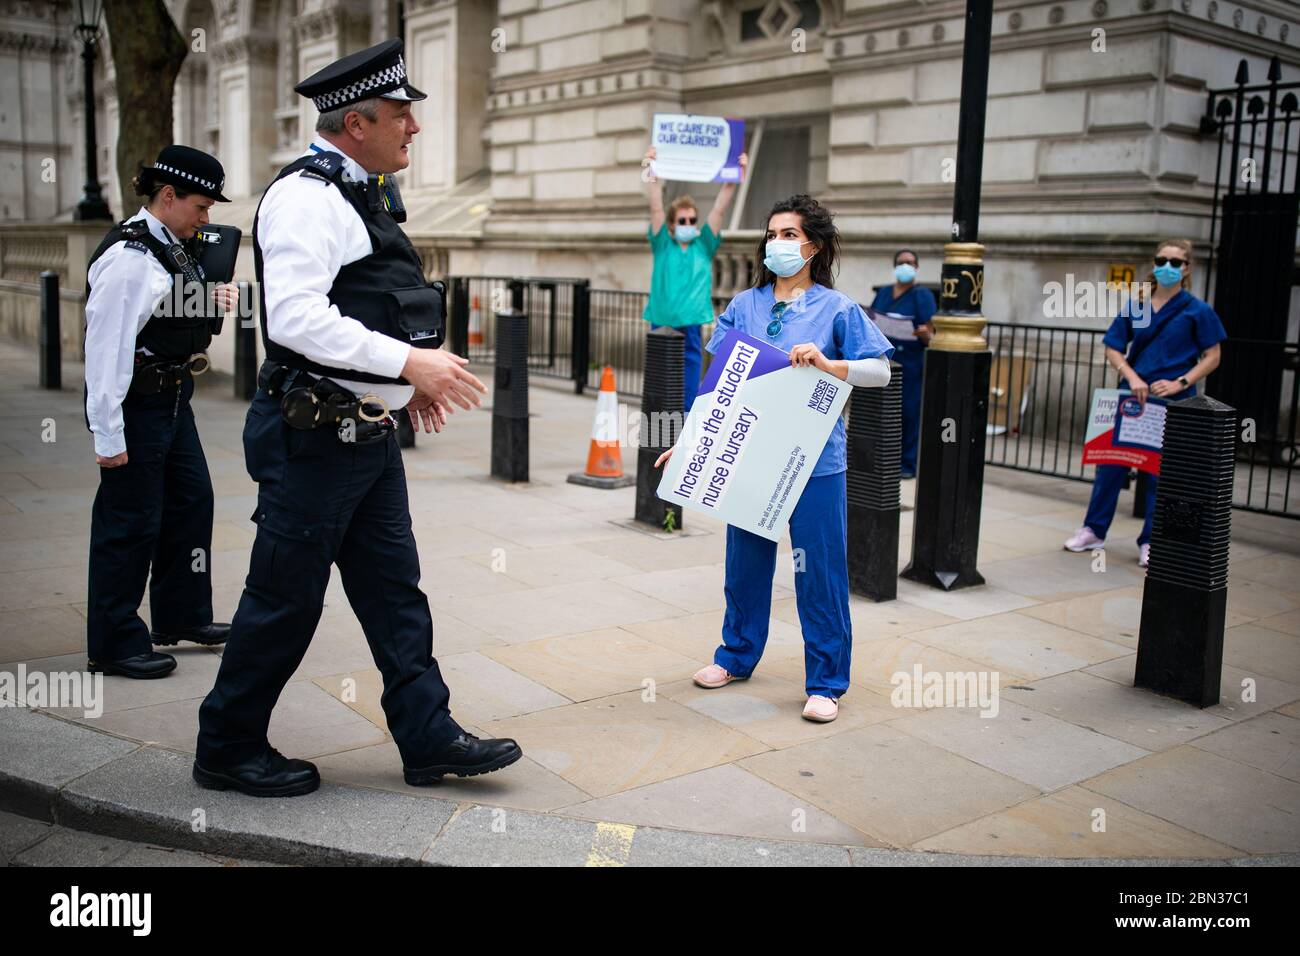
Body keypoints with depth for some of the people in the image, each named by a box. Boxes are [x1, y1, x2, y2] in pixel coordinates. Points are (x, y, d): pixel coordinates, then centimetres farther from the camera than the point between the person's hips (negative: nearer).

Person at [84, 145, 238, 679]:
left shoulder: (175, 247, 9)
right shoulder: (129, 257, -19)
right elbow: (107, 345, -22)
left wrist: (214, 300, 4)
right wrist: (108, 434, -22)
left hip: (173, 398, 10)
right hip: (137, 403, -10)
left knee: (192, 499, 16)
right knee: (131, 521, -1)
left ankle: (182, 615, 32)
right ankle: (113, 646, 13)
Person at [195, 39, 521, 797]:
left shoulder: (363, 196, 16)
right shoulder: (306, 197, -14)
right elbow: (295, 316, -25)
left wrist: (409, 381, 13)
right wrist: (405, 361, -24)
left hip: (369, 434, 10)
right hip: (313, 439, -10)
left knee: (394, 588, 12)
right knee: (286, 597, 2)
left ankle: (429, 738, 21)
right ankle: (228, 749, 20)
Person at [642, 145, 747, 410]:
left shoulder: (704, 246, 8)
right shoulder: (662, 245, 5)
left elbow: (719, 210, 1)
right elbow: (656, 209, -4)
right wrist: (652, 173, -14)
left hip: (691, 324, 1)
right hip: (661, 322, 0)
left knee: (690, 367, 1)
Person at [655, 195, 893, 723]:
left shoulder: (837, 308, -2)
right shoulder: (743, 305, 7)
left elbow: (879, 371, -4)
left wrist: (826, 363, -20)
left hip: (814, 461, -3)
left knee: (819, 569, 1)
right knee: (746, 560, 14)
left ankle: (826, 682, 13)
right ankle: (737, 655, 34)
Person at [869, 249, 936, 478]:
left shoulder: (922, 295, -2)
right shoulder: (883, 293, 13)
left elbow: (929, 336, -7)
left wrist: (925, 334, -30)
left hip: (910, 362, -5)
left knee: (909, 411, -3)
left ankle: (908, 463, 4)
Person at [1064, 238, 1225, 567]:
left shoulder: (1198, 311, -2)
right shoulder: (1135, 306, 5)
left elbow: (1212, 357, 0)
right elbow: (1113, 348, 6)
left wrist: (1180, 383, -14)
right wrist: (1132, 377, -10)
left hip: (1173, 403, -2)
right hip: (1133, 397, 3)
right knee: (1110, 463, 5)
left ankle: (1151, 542, 17)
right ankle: (1094, 530, 18)